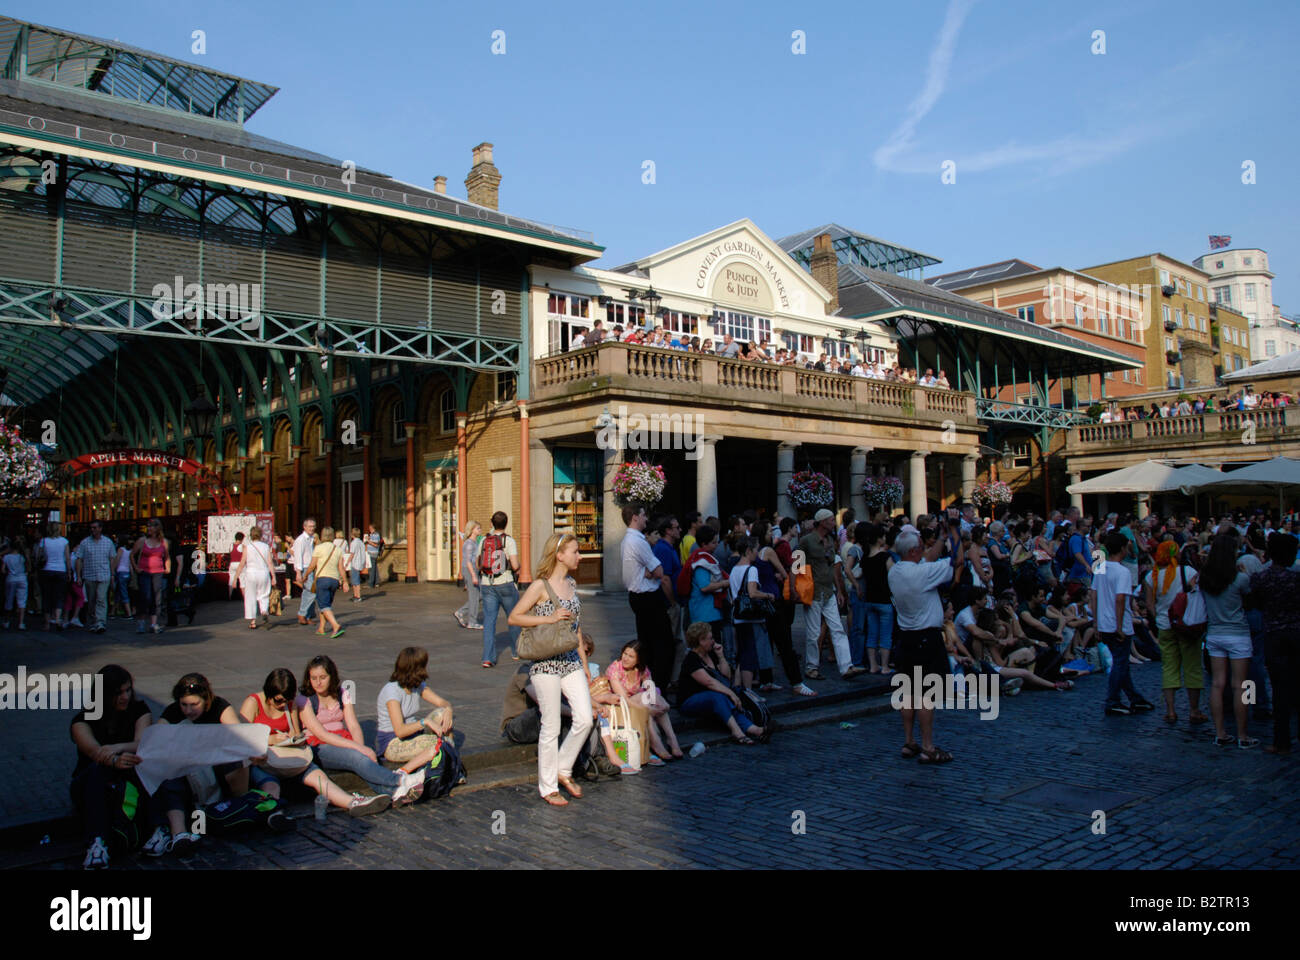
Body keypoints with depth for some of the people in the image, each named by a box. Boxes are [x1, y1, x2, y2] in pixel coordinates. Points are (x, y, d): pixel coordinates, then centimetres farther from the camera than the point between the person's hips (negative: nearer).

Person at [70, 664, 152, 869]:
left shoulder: (139, 710, 2)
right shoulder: (83, 720, -4)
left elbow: (142, 743, -16)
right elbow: (94, 751, -25)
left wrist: (119, 747, -39)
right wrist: (115, 762, -48)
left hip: (129, 780, 1)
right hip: (90, 783, -1)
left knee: (140, 764, -33)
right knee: (96, 769, -36)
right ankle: (96, 844, -52)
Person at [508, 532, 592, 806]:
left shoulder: (571, 584, 11)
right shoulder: (540, 586, -10)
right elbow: (513, 617, -11)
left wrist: (584, 662, 19)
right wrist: (549, 618, -19)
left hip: (571, 661, 7)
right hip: (546, 663, -7)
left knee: (585, 719, 0)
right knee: (551, 727, 1)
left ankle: (563, 770, 21)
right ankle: (548, 787, 16)